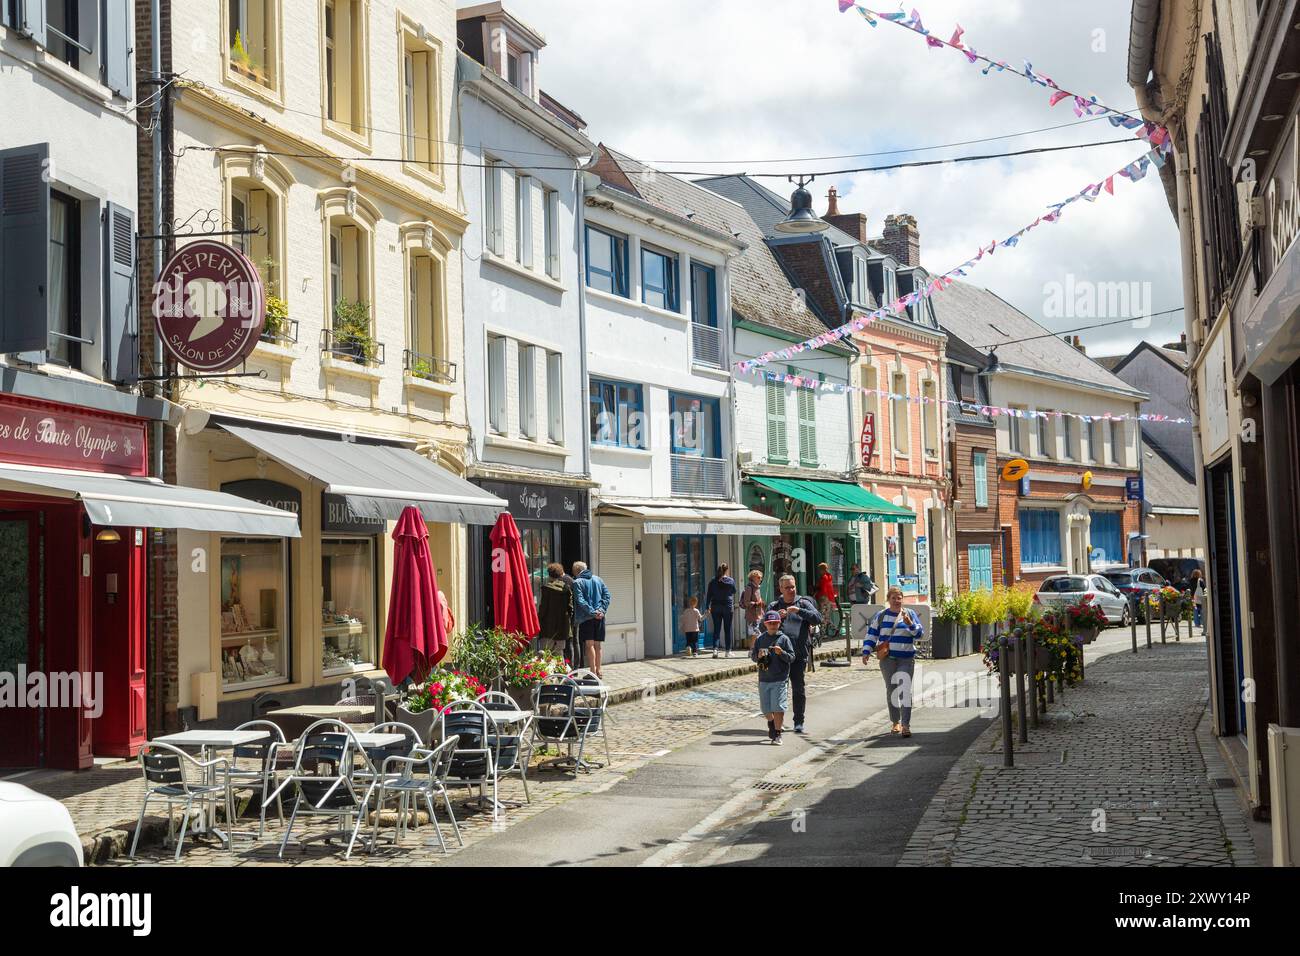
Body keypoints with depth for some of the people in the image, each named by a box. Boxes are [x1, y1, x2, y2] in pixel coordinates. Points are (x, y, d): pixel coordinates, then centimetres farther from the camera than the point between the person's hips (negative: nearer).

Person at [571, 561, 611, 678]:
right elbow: (606, 595, 4)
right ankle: (598, 671, 17)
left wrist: (592, 612, -15)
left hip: (586, 617, -5)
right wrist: (602, 610, -4)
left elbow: (580, 601, -15)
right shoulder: (598, 579, 12)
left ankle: (593, 672, -9)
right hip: (600, 617, 5)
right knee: (597, 645, 12)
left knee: (589, 645, -4)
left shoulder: (577, 582, -4)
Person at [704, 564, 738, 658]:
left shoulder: (713, 581, 1)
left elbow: (709, 594, 2)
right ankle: (728, 651, 9)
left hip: (715, 607, 1)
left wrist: (707, 606, 5)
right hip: (728, 607, -1)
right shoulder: (731, 580, -2)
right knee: (727, 629, 7)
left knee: (716, 629, 2)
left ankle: (715, 649, -11)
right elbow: (734, 592, 10)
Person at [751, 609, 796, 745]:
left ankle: (777, 734, 1)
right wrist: (758, 656, -10)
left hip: (779, 679, -3)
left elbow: (792, 657, -2)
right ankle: (772, 723, 41)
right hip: (763, 679, 3)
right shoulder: (760, 639, 6)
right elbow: (753, 656, 11)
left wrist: (782, 653, -19)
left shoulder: (784, 639, -1)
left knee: (778, 707, -9)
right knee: (765, 708, 11)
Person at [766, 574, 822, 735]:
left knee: (798, 688, -1)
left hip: (799, 654, -1)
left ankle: (799, 722, 6)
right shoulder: (774, 606, 13)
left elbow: (818, 618, -4)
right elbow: (763, 625, 5)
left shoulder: (803, 603, 10)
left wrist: (799, 610, -15)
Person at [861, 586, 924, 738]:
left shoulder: (909, 614, 4)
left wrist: (910, 624, -18)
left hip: (906, 658, -2)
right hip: (887, 658, 2)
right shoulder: (881, 615, 7)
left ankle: (906, 725, -14)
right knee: (891, 690, 8)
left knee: (905, 690, -11)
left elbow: (920, 634, -1)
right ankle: (896, 722, 21)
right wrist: (866, 652, 0)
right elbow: (871, 634, 10)